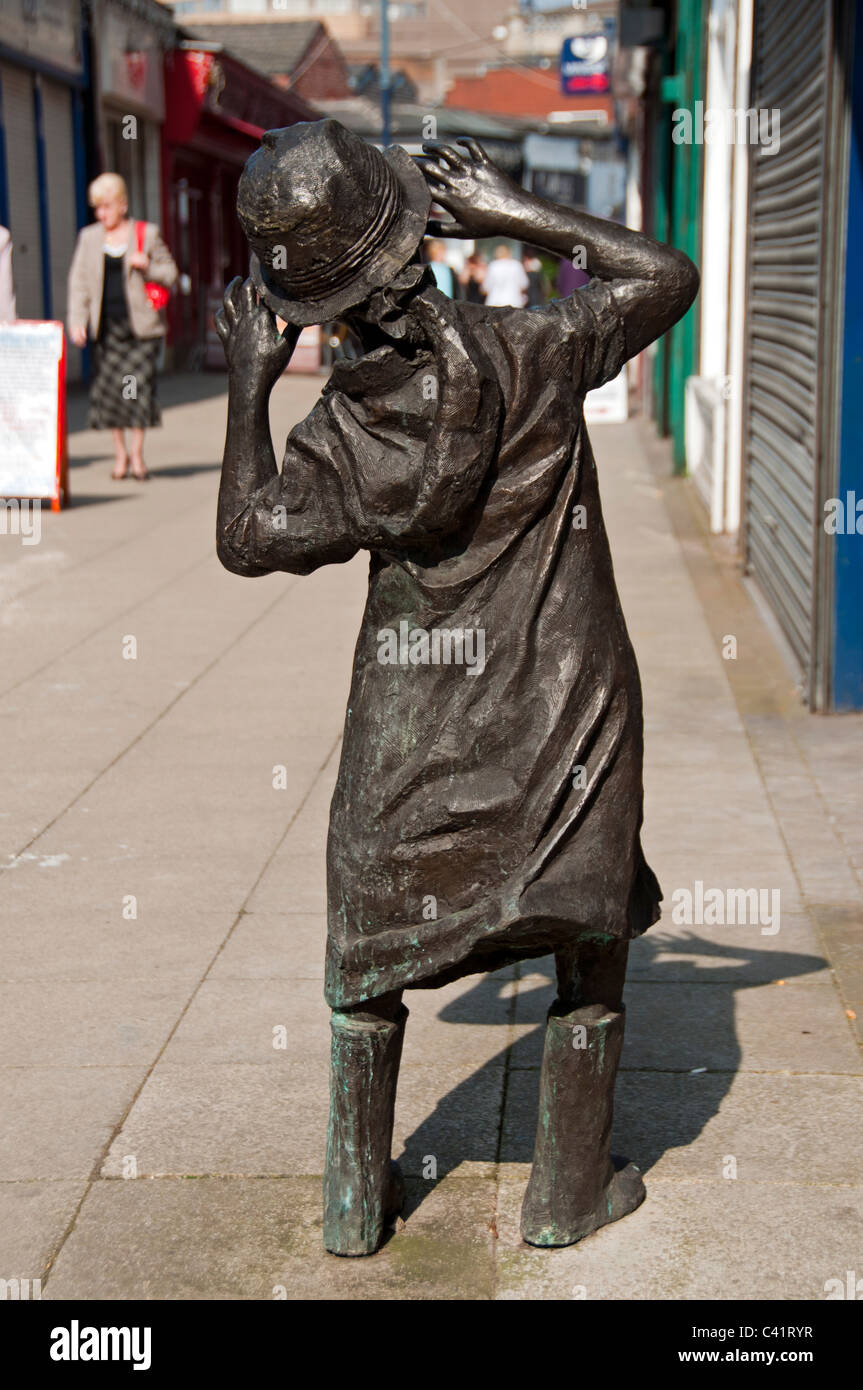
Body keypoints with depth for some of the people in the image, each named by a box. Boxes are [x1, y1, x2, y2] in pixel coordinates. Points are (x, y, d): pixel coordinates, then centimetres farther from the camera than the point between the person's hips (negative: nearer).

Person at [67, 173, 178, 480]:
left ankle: (137, 455, 1)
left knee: (138, 385, -8)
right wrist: (77, 320, -6)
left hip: (141, 324, -2)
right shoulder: (89, 237, 11)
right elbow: (79, 282, 7)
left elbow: (170, 274, 9)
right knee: (109, 387, -2)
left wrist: (147, 267, -12)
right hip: (107, 325, 2)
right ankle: (120, 454, 10)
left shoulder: (147, 234, 5)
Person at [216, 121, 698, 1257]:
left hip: (410, 726, 1)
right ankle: (569, 1193, 26)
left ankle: (356, 1202, 26)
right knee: (590, 953, 16)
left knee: (372, 966, 17)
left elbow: (246, 538, -3)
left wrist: (248, 388, 1)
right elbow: (667, 275, 0)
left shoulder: (344, 429, -14)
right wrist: (522, 214, -2)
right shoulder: (536, 355, -14)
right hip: (566, 707, 0)